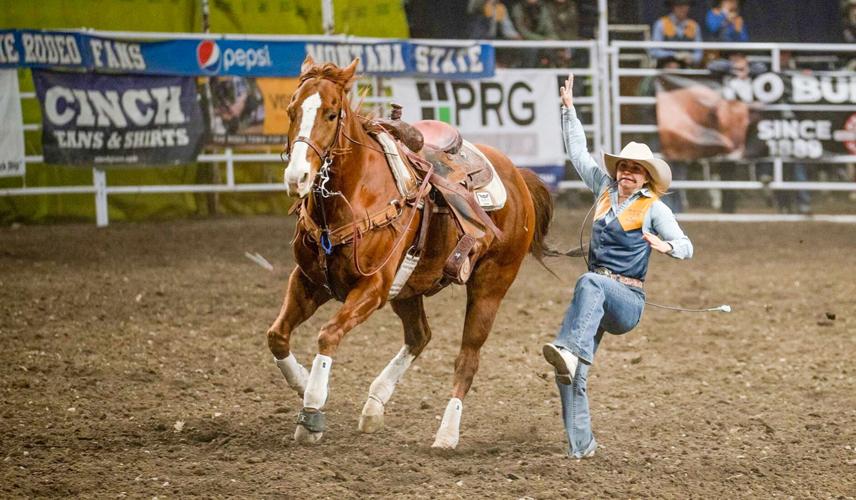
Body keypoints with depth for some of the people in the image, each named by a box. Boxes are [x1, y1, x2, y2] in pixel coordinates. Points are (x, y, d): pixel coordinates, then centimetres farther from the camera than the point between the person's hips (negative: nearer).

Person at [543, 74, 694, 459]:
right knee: (570, 374, -11)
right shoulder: (604, 189, 13)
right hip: (597, 298, 5)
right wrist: (569, 109, 21)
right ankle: (580, 444, -4)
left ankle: (571, 352, -58)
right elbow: (578, 151, 21)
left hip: (627, 300, -5)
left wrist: (666, 246, -27)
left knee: (590, 283, -39)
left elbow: (687, 247, -5)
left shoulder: (654, 208, -1)